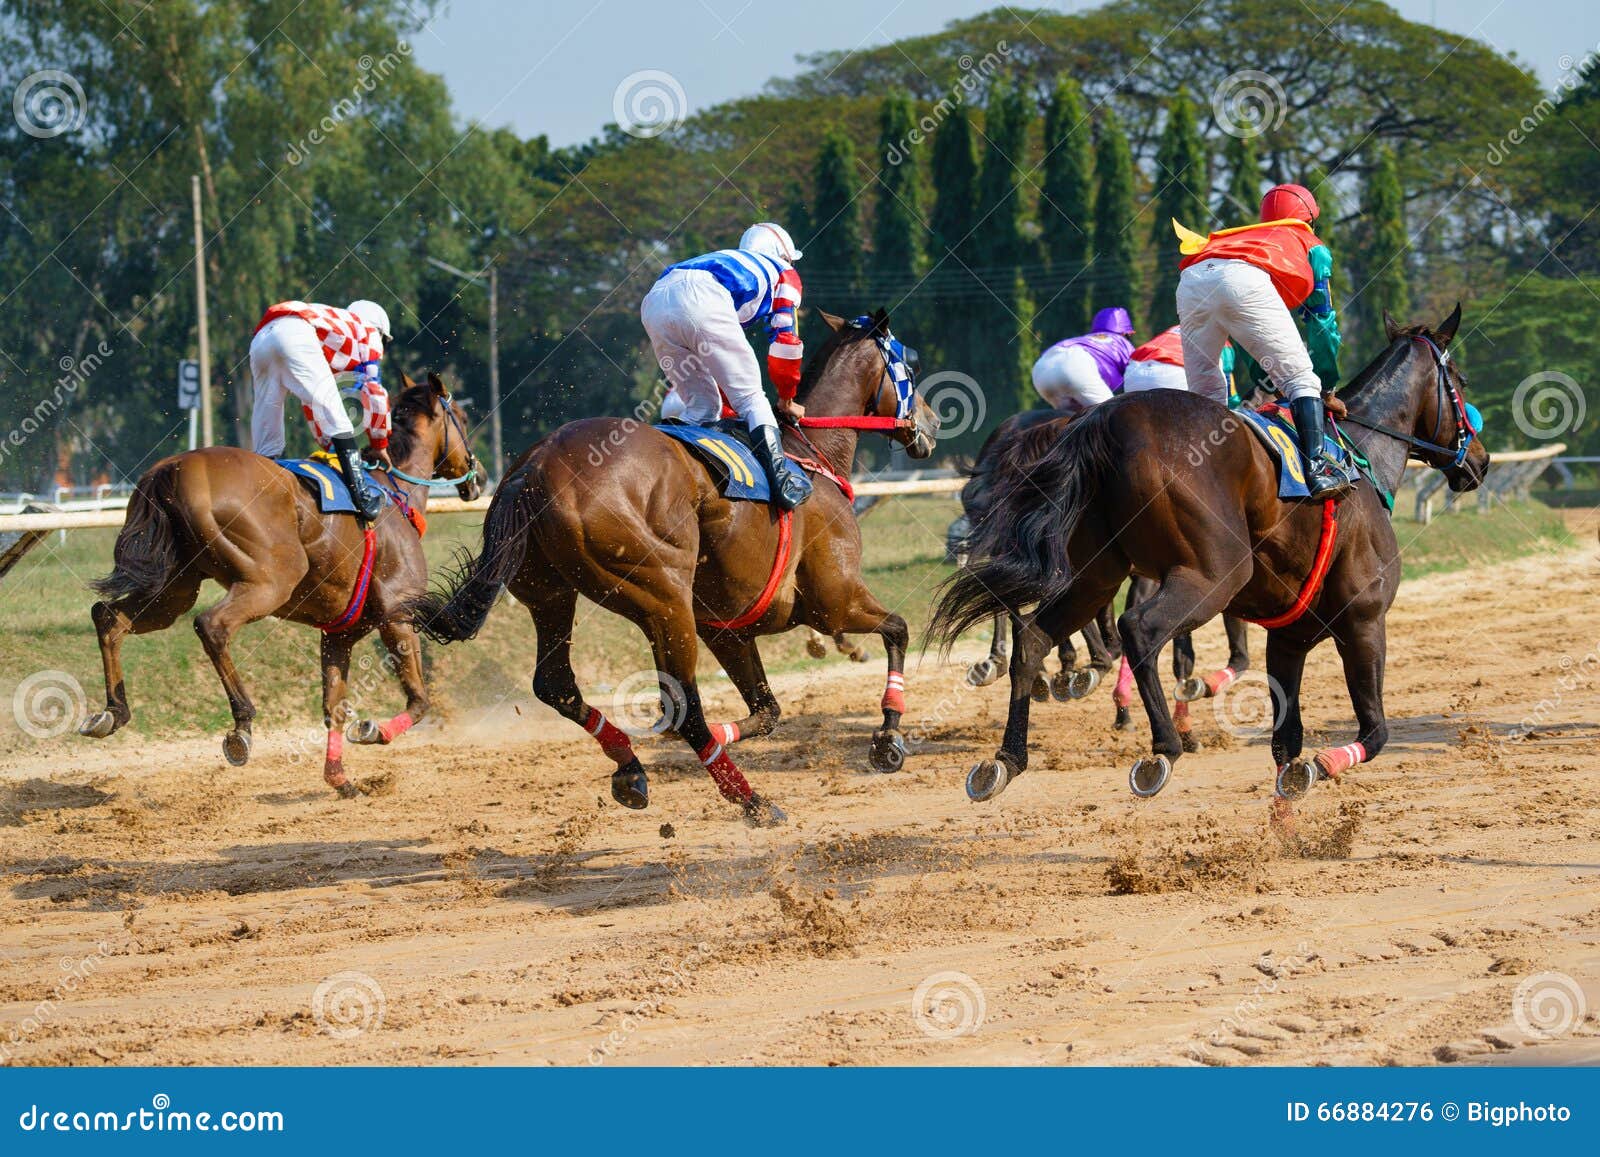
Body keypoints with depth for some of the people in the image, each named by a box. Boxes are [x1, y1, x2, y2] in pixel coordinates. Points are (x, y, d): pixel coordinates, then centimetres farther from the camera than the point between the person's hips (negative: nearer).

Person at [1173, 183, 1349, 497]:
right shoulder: (1312, 247, 32)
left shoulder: (1244, 236, 46)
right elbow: (1321, 321, 31)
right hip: (1242, 280, -5)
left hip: (1191, 281, 5)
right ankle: (1317, 468, -16)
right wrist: (1329, 386, 41)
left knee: (1206, 395, 16)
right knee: (1301, 378, 0)